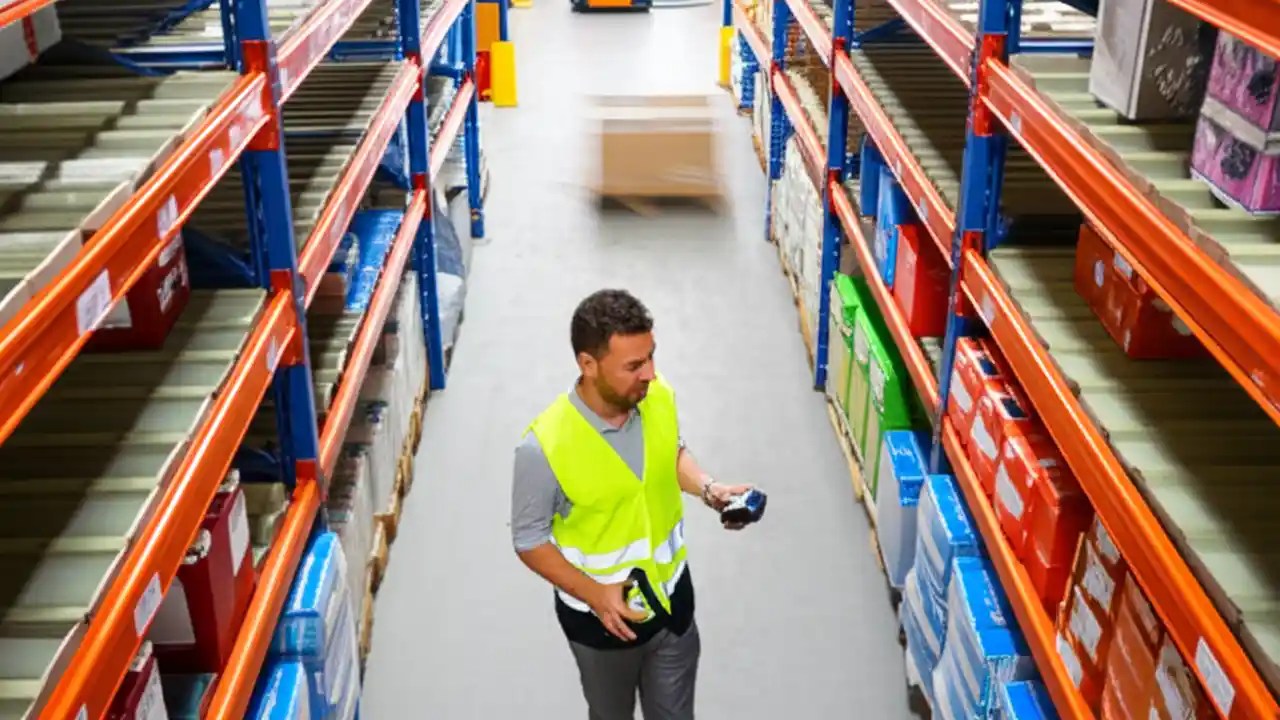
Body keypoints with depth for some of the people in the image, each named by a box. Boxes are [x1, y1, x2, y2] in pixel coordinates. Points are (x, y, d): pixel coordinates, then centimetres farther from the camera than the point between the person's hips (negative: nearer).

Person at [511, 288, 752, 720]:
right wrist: (593, 593, -26)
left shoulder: (660, 399, -16)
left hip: (671, 598, 4)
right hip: (600, 617, -3)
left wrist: (708, 489, -12)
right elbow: (529, 540, -17)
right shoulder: (544, 447, -30)